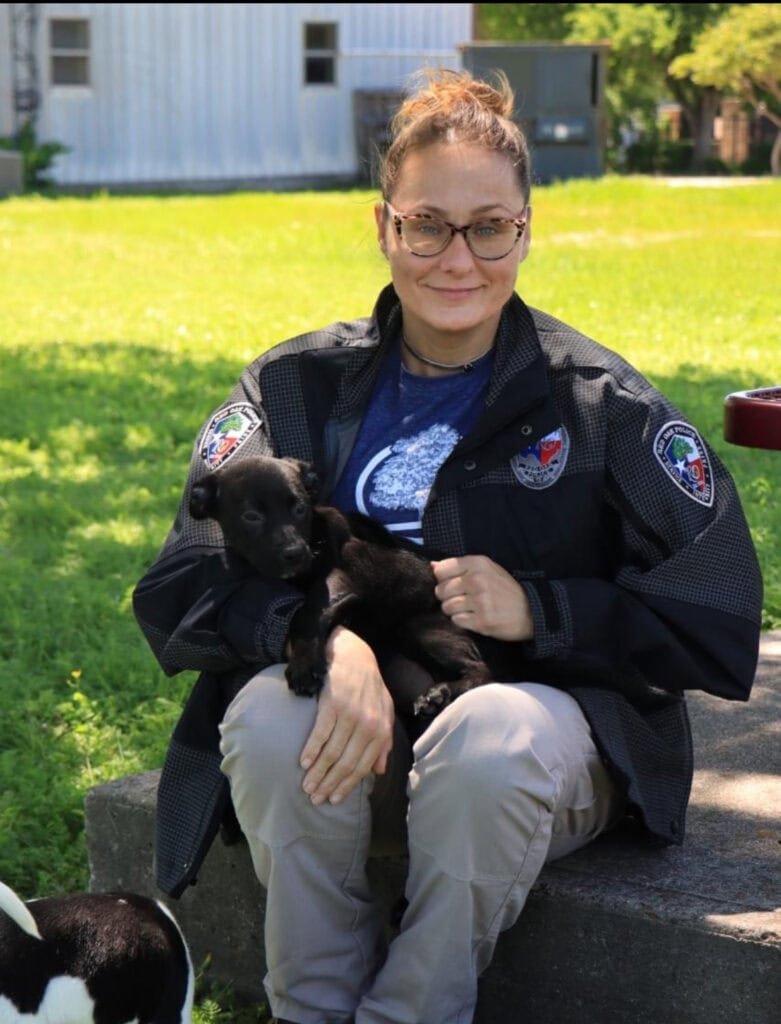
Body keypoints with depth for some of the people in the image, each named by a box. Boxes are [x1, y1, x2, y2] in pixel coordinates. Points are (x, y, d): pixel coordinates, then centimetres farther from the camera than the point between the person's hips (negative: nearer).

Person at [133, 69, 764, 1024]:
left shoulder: (603, 405, 1)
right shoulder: (299, 387, 6)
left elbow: (715, 624, 0)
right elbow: (183, 588, -4)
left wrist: (538, 611, -14)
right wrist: (326, 635, -24)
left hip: (547, 715, -1)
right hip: (352, 728, 2)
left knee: (495, 735, -36)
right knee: (272, 717, -32)